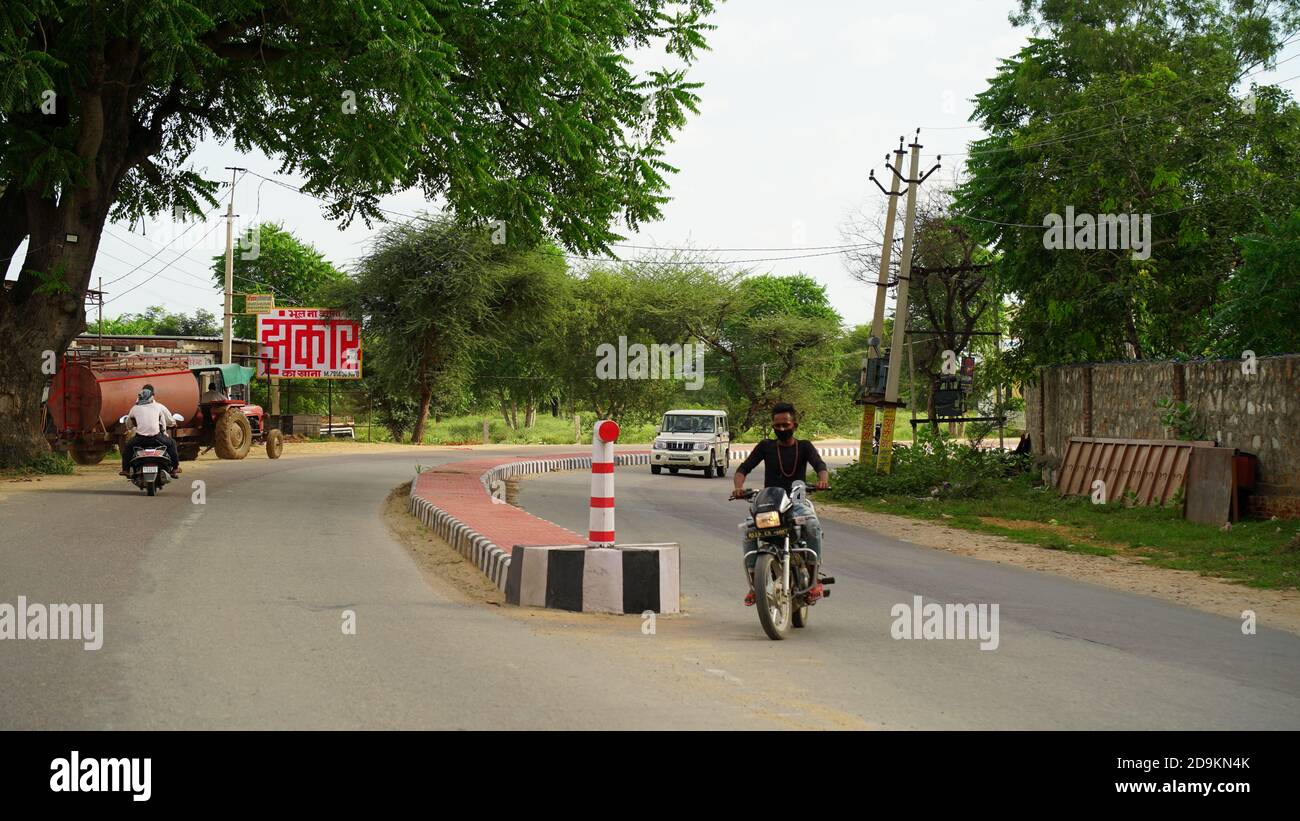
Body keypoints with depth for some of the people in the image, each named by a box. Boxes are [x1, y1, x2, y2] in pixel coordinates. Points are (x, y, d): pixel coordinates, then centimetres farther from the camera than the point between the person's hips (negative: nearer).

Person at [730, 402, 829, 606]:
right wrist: (739, 487, -21)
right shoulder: (766, 447, 11)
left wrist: (823, 480, -32)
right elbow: (744, 468, 2)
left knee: (813, 526, -34)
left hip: (796, 501, -1)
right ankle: (754, 585, -17)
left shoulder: (804, 447, 10)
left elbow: (819, 465, -7)